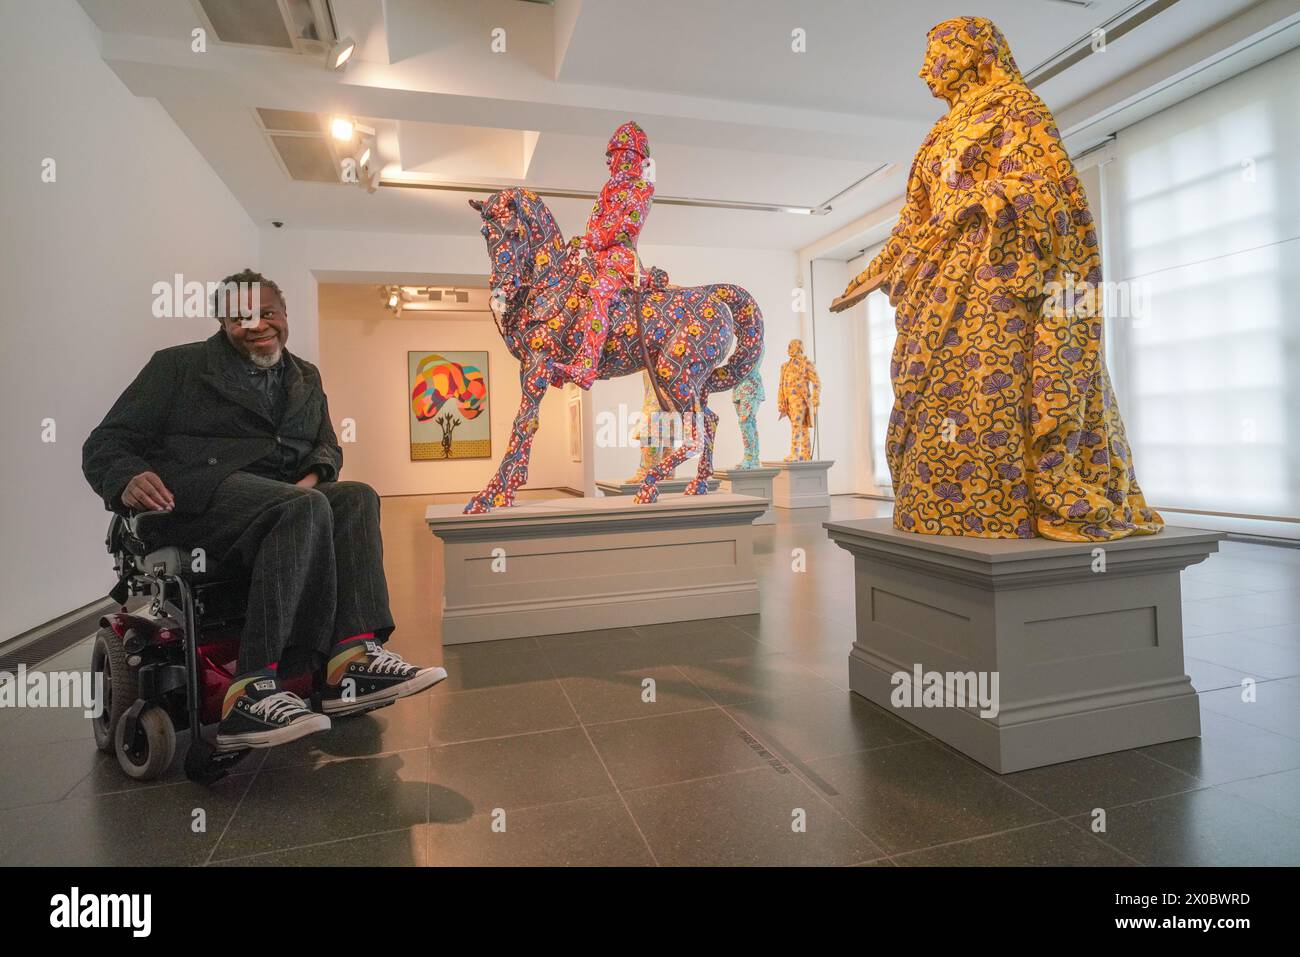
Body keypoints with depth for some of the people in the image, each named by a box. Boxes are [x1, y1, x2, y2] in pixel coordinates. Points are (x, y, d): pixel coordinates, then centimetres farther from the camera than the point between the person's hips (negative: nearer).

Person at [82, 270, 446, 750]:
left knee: (357, 497, -25)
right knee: (306, 509, -34)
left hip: (280, 499, 5)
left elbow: (327, 445, 22)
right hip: (191, 498, -5)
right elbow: (105, 444, 6)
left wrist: (315, 474, -4)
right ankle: (253, 686, -37)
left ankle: (355, 655, -38)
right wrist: (127, 481, -19)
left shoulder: (305, 377, 25)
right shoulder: (180, 364, 11)